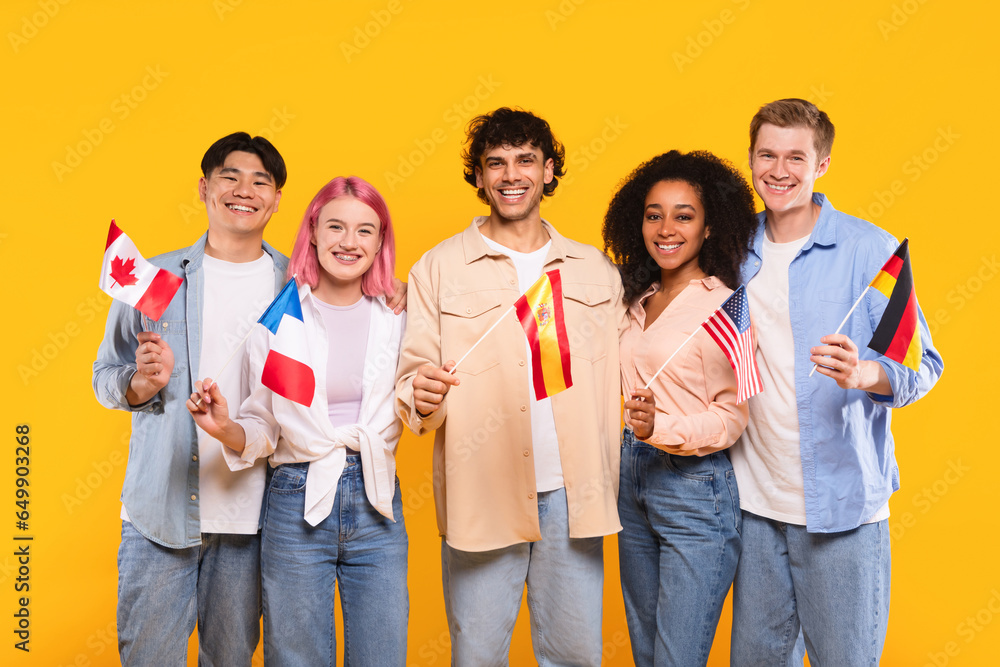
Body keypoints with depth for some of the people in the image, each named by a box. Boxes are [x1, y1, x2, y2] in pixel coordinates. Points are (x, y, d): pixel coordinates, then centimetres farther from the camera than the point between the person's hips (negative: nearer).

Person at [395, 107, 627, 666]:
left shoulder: (597, 270, 10)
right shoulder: (439, 269, 4)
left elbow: (622, 377, 10)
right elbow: (412, 375, 1)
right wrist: (423, 397, -21)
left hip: (573, 496, 2)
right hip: (480, 495, -1)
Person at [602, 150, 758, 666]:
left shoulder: (724, 304, -12)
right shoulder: (640, 299, 10)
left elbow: (733, 415, -14)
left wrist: (661, 428, -27)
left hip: (696, 488, -7)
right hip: (633, 478, 7)